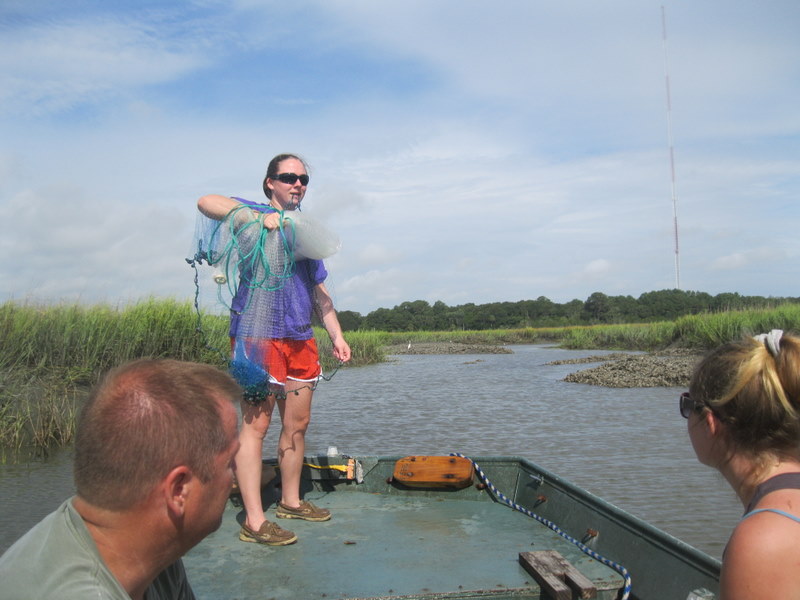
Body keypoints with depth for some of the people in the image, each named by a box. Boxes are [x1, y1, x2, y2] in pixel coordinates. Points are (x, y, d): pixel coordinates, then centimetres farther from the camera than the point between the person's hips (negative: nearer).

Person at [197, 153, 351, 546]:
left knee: (298, 422, 12)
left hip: (300, 337, 7)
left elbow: (319, 292, 22)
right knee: (256, 423, -8)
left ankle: (290, 501, 27)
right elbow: (206, 202, -16)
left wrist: (336, 335, 13)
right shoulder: (254, 214, 3)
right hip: (258, 334, -7)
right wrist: (258, 216, -23)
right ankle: (254, 522, -3)